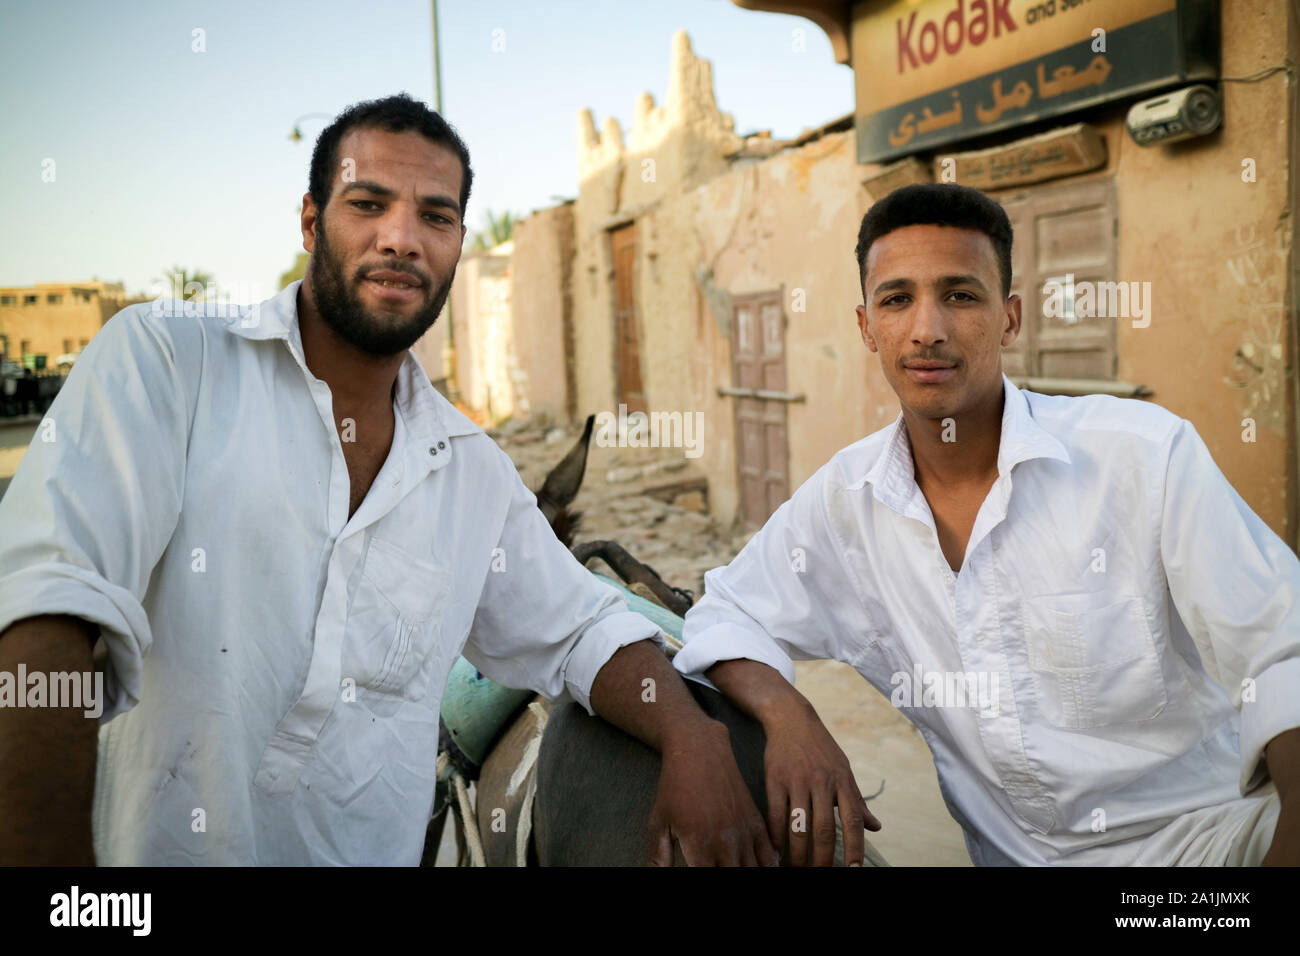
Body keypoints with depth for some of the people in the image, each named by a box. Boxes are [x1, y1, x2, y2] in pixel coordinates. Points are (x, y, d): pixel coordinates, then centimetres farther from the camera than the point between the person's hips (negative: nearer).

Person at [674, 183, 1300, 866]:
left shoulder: (1147, 455, -10)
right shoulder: (843, 496, -1)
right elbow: (727, 616, 5)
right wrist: (786, 714, -16)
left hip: (1204, 828, -4)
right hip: (1015, 852, 4)